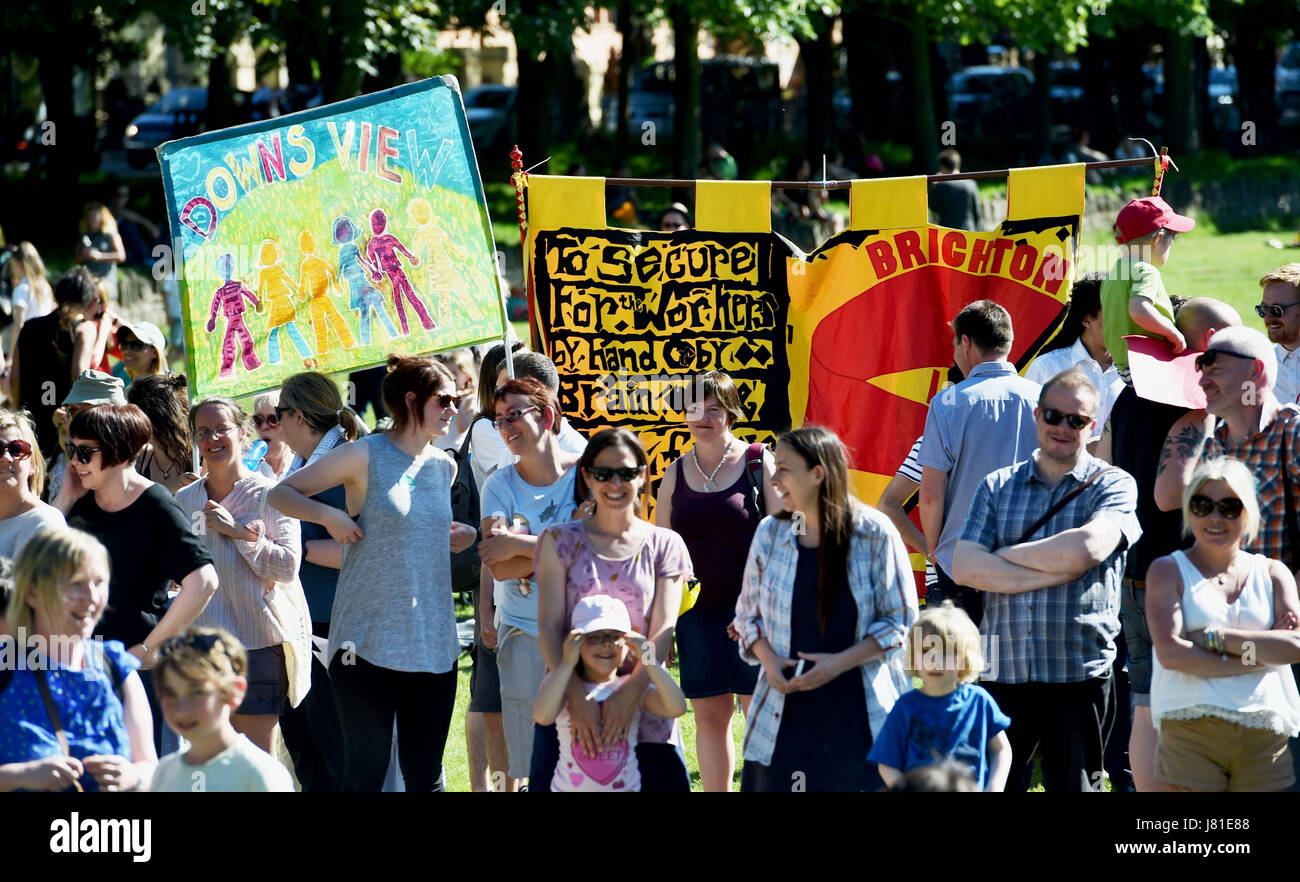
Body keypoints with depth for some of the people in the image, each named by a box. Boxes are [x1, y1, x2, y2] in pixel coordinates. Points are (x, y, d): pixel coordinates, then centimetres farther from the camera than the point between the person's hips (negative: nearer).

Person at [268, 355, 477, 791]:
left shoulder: (444, 468, 13)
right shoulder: (365, 456, -4)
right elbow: (280, 493, 1)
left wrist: (467, 536, 10)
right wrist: (328, 515, -15)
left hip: (432, 644, 6)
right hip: (368, 638, -5)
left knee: (425, 773, 8)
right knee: (365, 771, -5)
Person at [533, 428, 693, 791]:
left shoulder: (665, 546, 8)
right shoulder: (561, 542, 7)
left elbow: (663, 631, -1)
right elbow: (549, 626, -1)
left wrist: (631, 691, -17)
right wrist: (575, 695, -16)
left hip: (643, 709, 0)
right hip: (568, 706, 0)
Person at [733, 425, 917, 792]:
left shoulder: (875, 535, -6)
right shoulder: (770, 534, 6)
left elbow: (900, 620, -3)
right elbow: (748, 613, 15)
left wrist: (840, 663, -14)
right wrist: (768, 659, -6)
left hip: (860, 714, -3)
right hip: (787, 714, 3)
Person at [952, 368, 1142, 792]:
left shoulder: (1113, 486, 3)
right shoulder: (997, 487, 12)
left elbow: (1086, 549, -16)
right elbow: (965, 567, -1)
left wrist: (1006, 554, -3)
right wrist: (1050, 574, -11)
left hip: (1078, 675, -2)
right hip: (1002, 673, 2)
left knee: (1074, 785, 3)